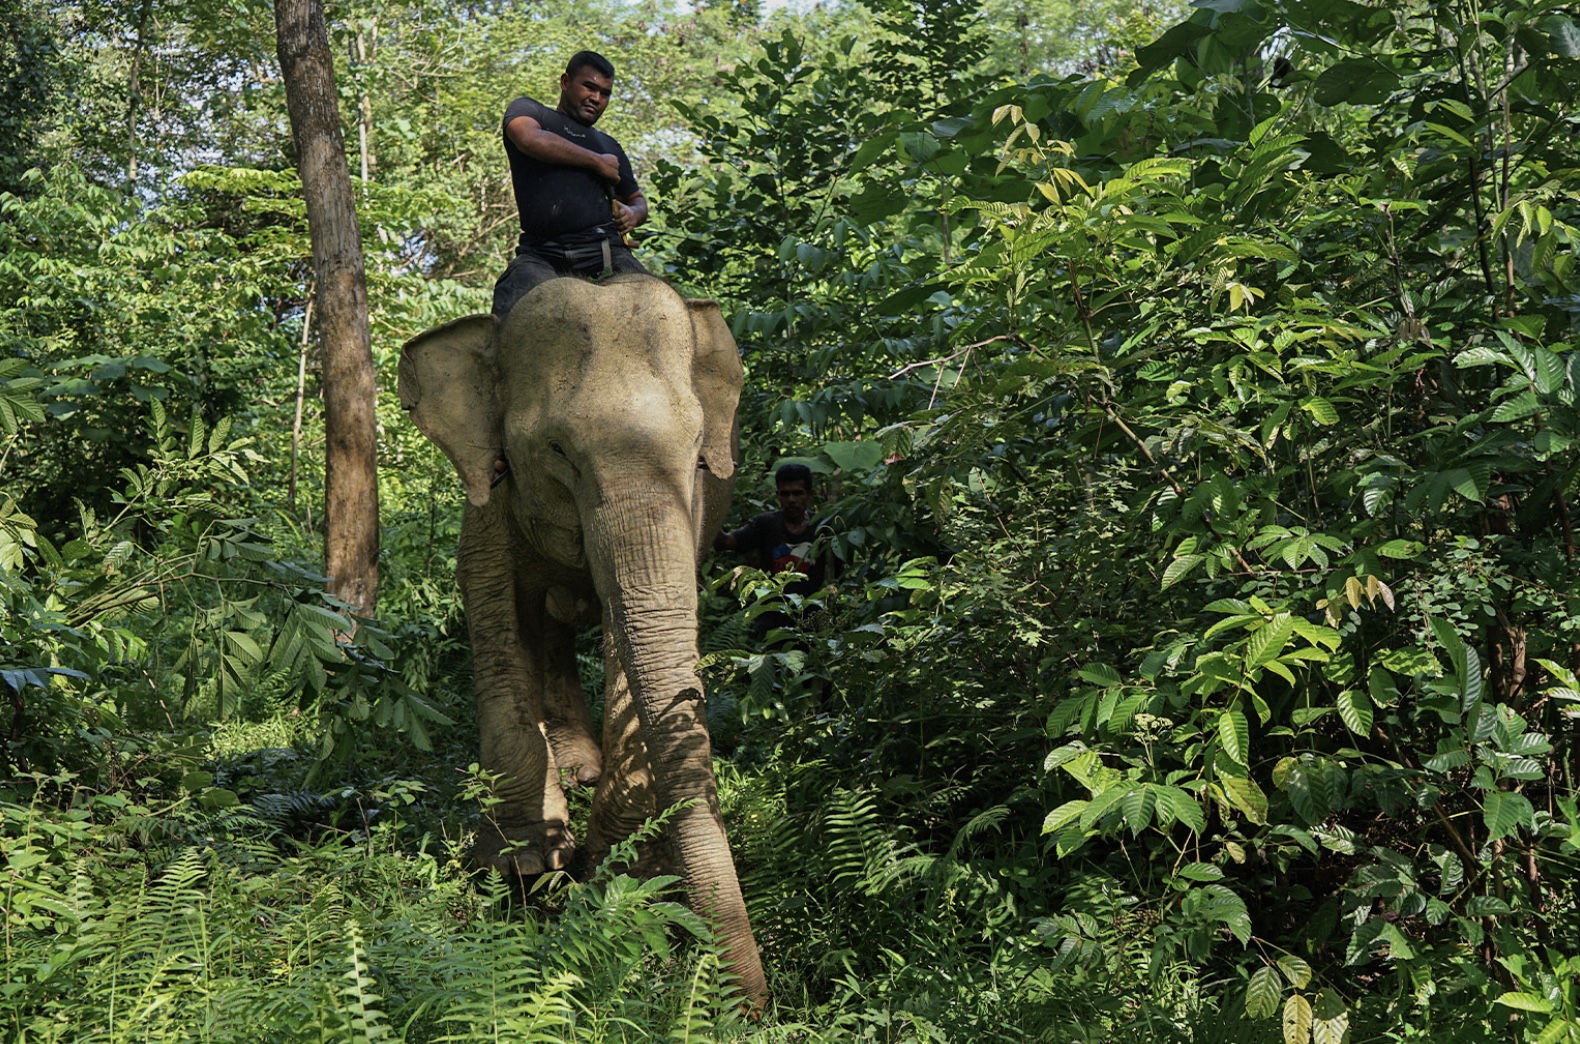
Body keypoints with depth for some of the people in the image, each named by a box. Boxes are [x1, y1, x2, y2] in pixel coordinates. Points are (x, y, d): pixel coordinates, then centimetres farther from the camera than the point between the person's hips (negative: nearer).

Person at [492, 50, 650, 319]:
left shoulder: (610, 147, 33)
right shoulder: (528, 110, 19)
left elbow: (637, 198, 43)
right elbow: (530, 139, -5)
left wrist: (634, 213, 15)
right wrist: (597, 162, 5)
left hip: (605, 251, 4)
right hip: (541, 255, -4)